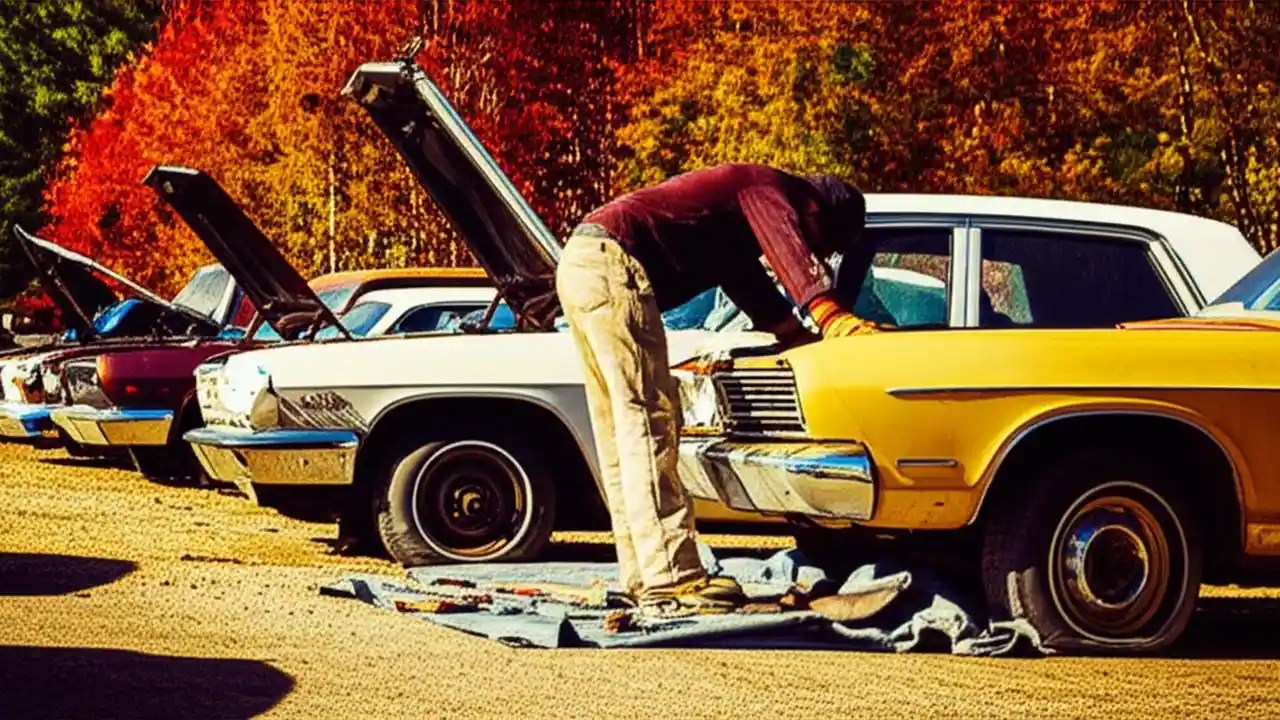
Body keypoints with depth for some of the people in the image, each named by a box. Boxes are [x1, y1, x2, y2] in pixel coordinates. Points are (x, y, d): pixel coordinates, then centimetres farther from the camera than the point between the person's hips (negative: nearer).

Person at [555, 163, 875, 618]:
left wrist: (802, 337, 29)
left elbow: (751, 286, 35)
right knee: (648, 425, -13)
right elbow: (788, 249, -19)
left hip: (580, 264, 10)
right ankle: (670, 583, -16)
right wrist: (830, 315, -32)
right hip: (612, 261, -10)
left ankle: (646, 578, 12)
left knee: (623, 435, 10)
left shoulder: (738, 222, 26)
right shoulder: (769, 189, -2)